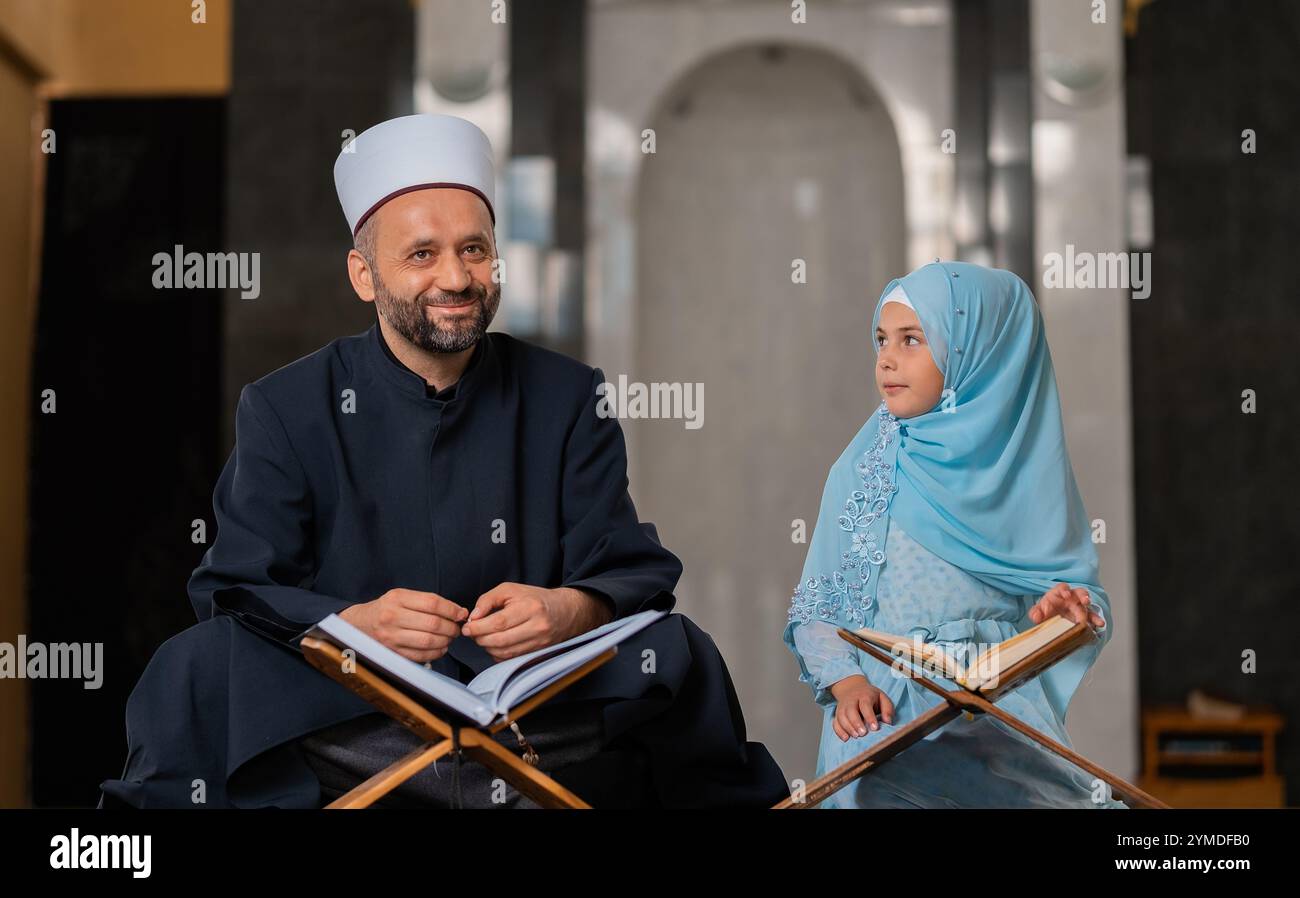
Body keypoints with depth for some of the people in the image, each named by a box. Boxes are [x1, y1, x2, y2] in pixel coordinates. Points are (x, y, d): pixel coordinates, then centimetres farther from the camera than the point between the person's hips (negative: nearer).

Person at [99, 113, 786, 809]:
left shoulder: (566, 400, 7)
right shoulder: (285, 411, 4)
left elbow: (631, 571, 2)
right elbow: (238, 592, -3)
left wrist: (569, 611, -23)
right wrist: (354, 623, -25)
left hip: (539, 722, 1)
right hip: (342, 719, 0)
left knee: (674, 654, -23)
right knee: (201, 666, -27)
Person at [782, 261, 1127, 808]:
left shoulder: (1027, 464, 3)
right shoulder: (862, 468, 6)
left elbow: (1077, 588, 5)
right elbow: (816, 606, 7)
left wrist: (1066, 610, -19)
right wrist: (846, 683, -11)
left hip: (1005, 705, 0)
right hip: (883, 711, 0)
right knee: (883, 787, -29)